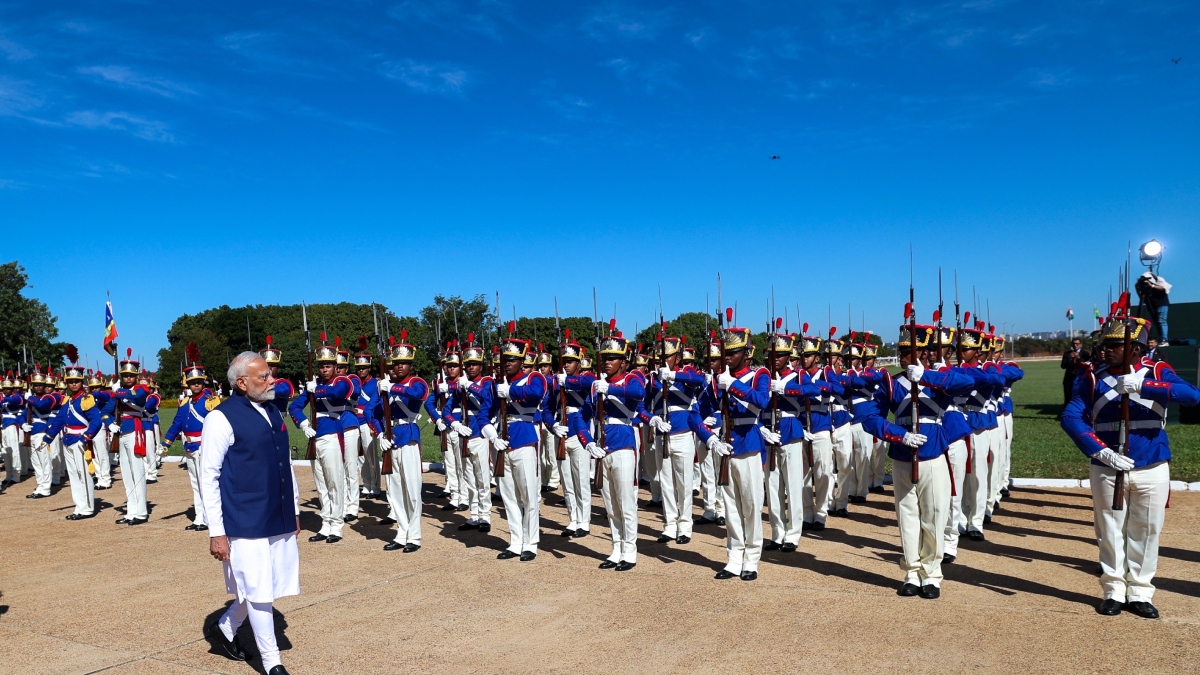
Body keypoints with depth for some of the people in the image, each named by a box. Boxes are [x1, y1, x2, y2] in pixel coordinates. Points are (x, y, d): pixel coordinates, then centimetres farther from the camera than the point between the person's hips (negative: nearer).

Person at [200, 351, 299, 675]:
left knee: (268, 588, 16)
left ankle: (224, 629, 40)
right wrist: (216, 533, -13)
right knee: (259, 593, 3)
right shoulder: (221, 418, -13)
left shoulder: (273, 411, 8)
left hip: (280, 520, 7)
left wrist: (295, 510, 17)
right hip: (246, 524, -7)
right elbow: (208, 478, -12)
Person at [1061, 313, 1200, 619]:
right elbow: (1071, 417, -11)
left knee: (1146, 533, 9)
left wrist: (1143, 386, -34)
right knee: (1110, 532, 8)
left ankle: (1140, 593, 23)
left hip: (1153, 469, 0)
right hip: (1107, 469, 0)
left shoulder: (1157, 372, -2)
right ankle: (1113, 591, 21)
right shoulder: (1092, 377, -2)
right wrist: (1101, 452, -23)